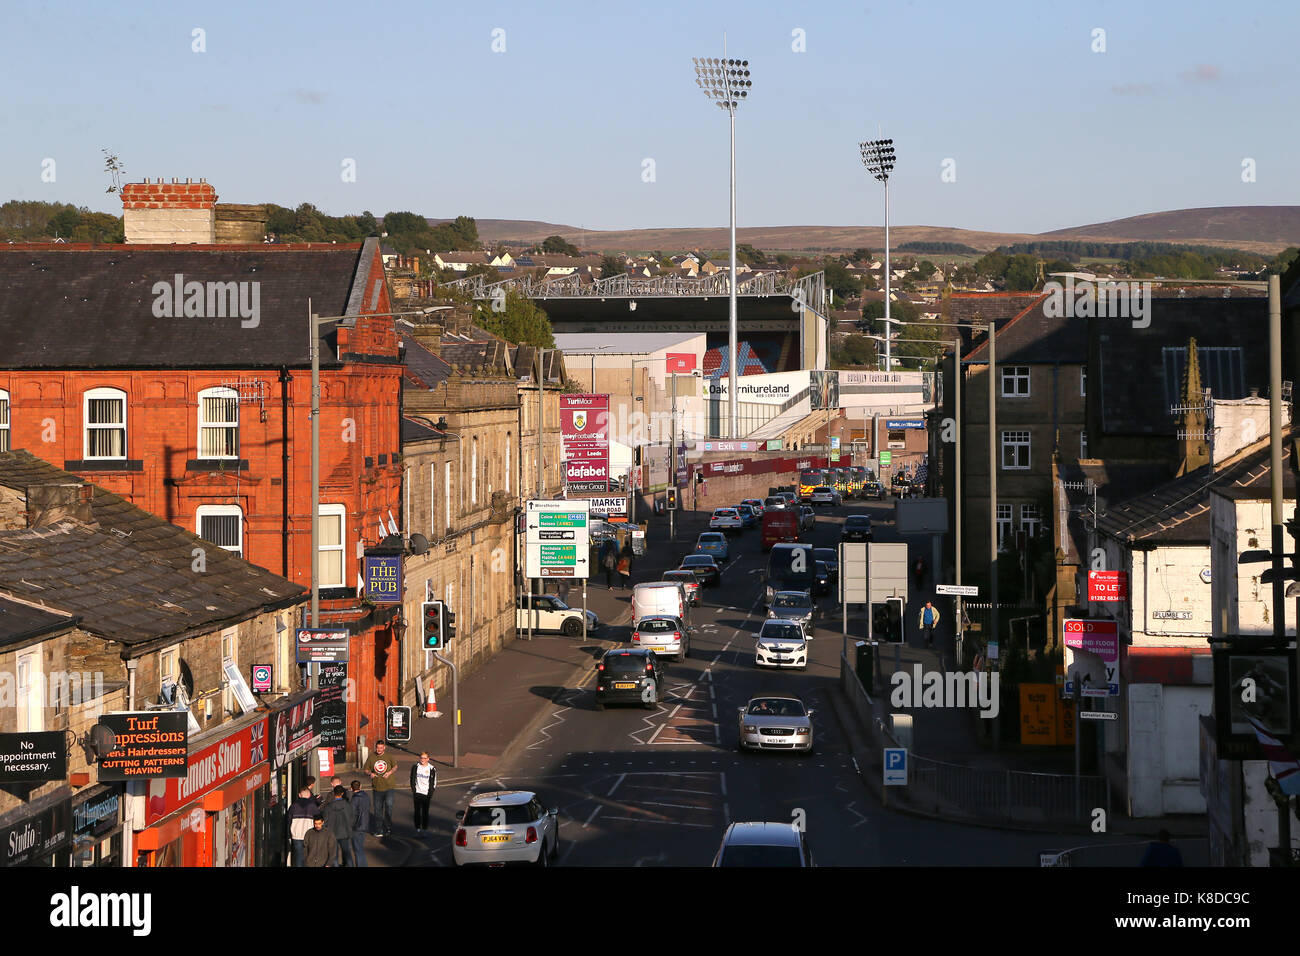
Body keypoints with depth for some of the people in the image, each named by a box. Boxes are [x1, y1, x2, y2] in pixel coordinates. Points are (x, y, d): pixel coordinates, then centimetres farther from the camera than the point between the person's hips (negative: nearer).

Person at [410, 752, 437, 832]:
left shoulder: (432, 769, -1)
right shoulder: (415, 767, 4)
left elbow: (434, 782, 4)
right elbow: (412, 779, 10)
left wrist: (431, 793, -5)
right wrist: (413, 790, 1)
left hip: (426, 793, -2)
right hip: (417, 792, 2)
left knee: (425, 811, 0)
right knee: (417, 811, 3)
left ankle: (424, 828, 8)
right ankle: (417, 827, 12)